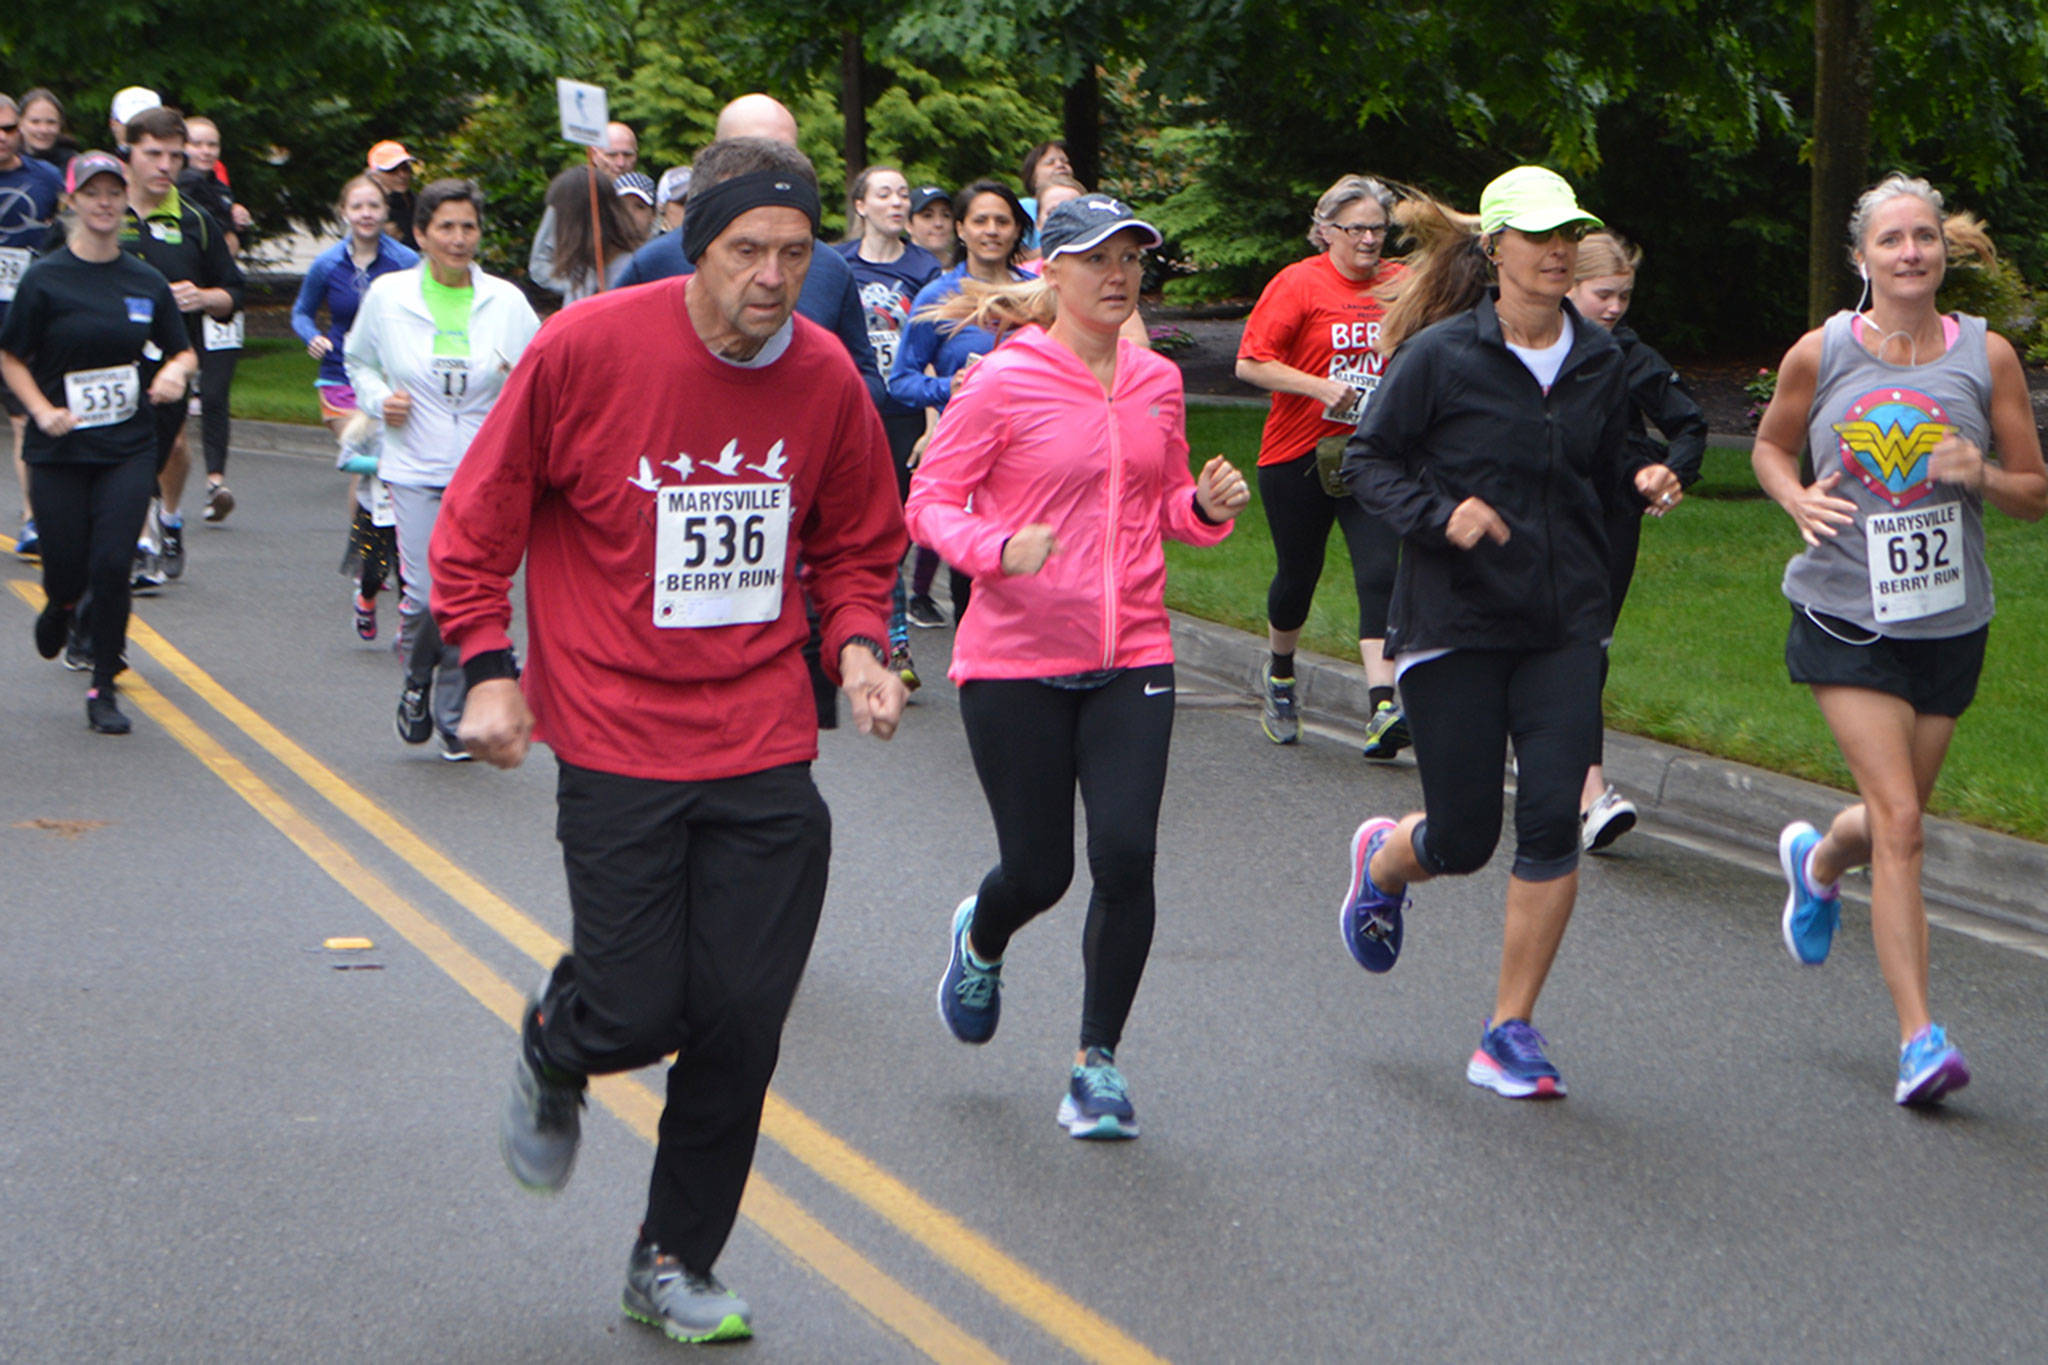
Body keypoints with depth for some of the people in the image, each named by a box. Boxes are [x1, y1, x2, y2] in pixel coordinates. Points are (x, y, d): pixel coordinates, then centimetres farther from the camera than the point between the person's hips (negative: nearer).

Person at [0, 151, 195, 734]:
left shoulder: (146, 283, 4)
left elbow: (183, 352, 14)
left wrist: (174, 373, -9)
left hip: (128, 449, 1)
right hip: (59, 450, -1)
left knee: (112, 565, -10)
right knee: (66, 566, 3)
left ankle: (103, 691, 4)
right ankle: (60, 608, 42)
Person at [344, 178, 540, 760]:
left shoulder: (506, 301, 4)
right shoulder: (388, 296, 3)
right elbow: (358, 359, 19)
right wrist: (379, 398, -1)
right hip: (416, 470, -1)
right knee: (427, 595, -12)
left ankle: (454, 716, 17)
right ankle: (417, 682, 19)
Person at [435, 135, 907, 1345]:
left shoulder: (826, 376, 0)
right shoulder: (587, 349, -11)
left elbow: (858, 544, 17)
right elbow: (480, 520, 0)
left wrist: (856, 647, -1)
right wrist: (489, 668, -8)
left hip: (766, 750, 3)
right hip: (618, 741, -3)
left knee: (741, 1020, 2)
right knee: (637, 1016, -5)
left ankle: (676, 1263, 22)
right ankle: (554, 1050, 34)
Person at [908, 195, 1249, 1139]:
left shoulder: (1156, 383, 7)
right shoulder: (1003, 382, -8)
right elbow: (930, 502, -5)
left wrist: (1209, 506, -4)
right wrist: (999, 549, -24)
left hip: (1131, 656, 3)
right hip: (1016, 661, -3)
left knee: (1126, 857, -10)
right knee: (1038, 870, 2)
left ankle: (1097, 1061, 7)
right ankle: (980, 944, 41)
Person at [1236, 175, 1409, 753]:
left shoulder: (1402, 284, 5)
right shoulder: (1299, 283, -5)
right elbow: (1251, 363, -9)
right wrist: (1322, 388, -18)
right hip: (1300, 452, -2)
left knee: (1380, 573, -14)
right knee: (1298, 574, 11)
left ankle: (1383, 706, -21)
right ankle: (1280, 675, 40)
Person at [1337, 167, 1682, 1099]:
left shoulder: (1598, 361, 6)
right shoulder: (1440, 356, -8)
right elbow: (1368, 461, -4)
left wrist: (1644, 483, -3)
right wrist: (1441, 513, -20)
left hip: (1564, 624, 3)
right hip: (1453, 623, -3)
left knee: (1553, 815, -10)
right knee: (1463, 838, 1)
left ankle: (1511, 1033, 2)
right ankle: (1382, 860, 40)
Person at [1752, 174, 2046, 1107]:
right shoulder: (1819, 356, -3)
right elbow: (1770, 445, 15)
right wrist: (1798, 499, -6)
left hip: (1950, 625, 3)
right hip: (1846, 619, -2)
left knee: (1891, 817, 15)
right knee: (1900, 823, -14)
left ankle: (1816, 861, 52)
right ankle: (1920, 1036, -11)